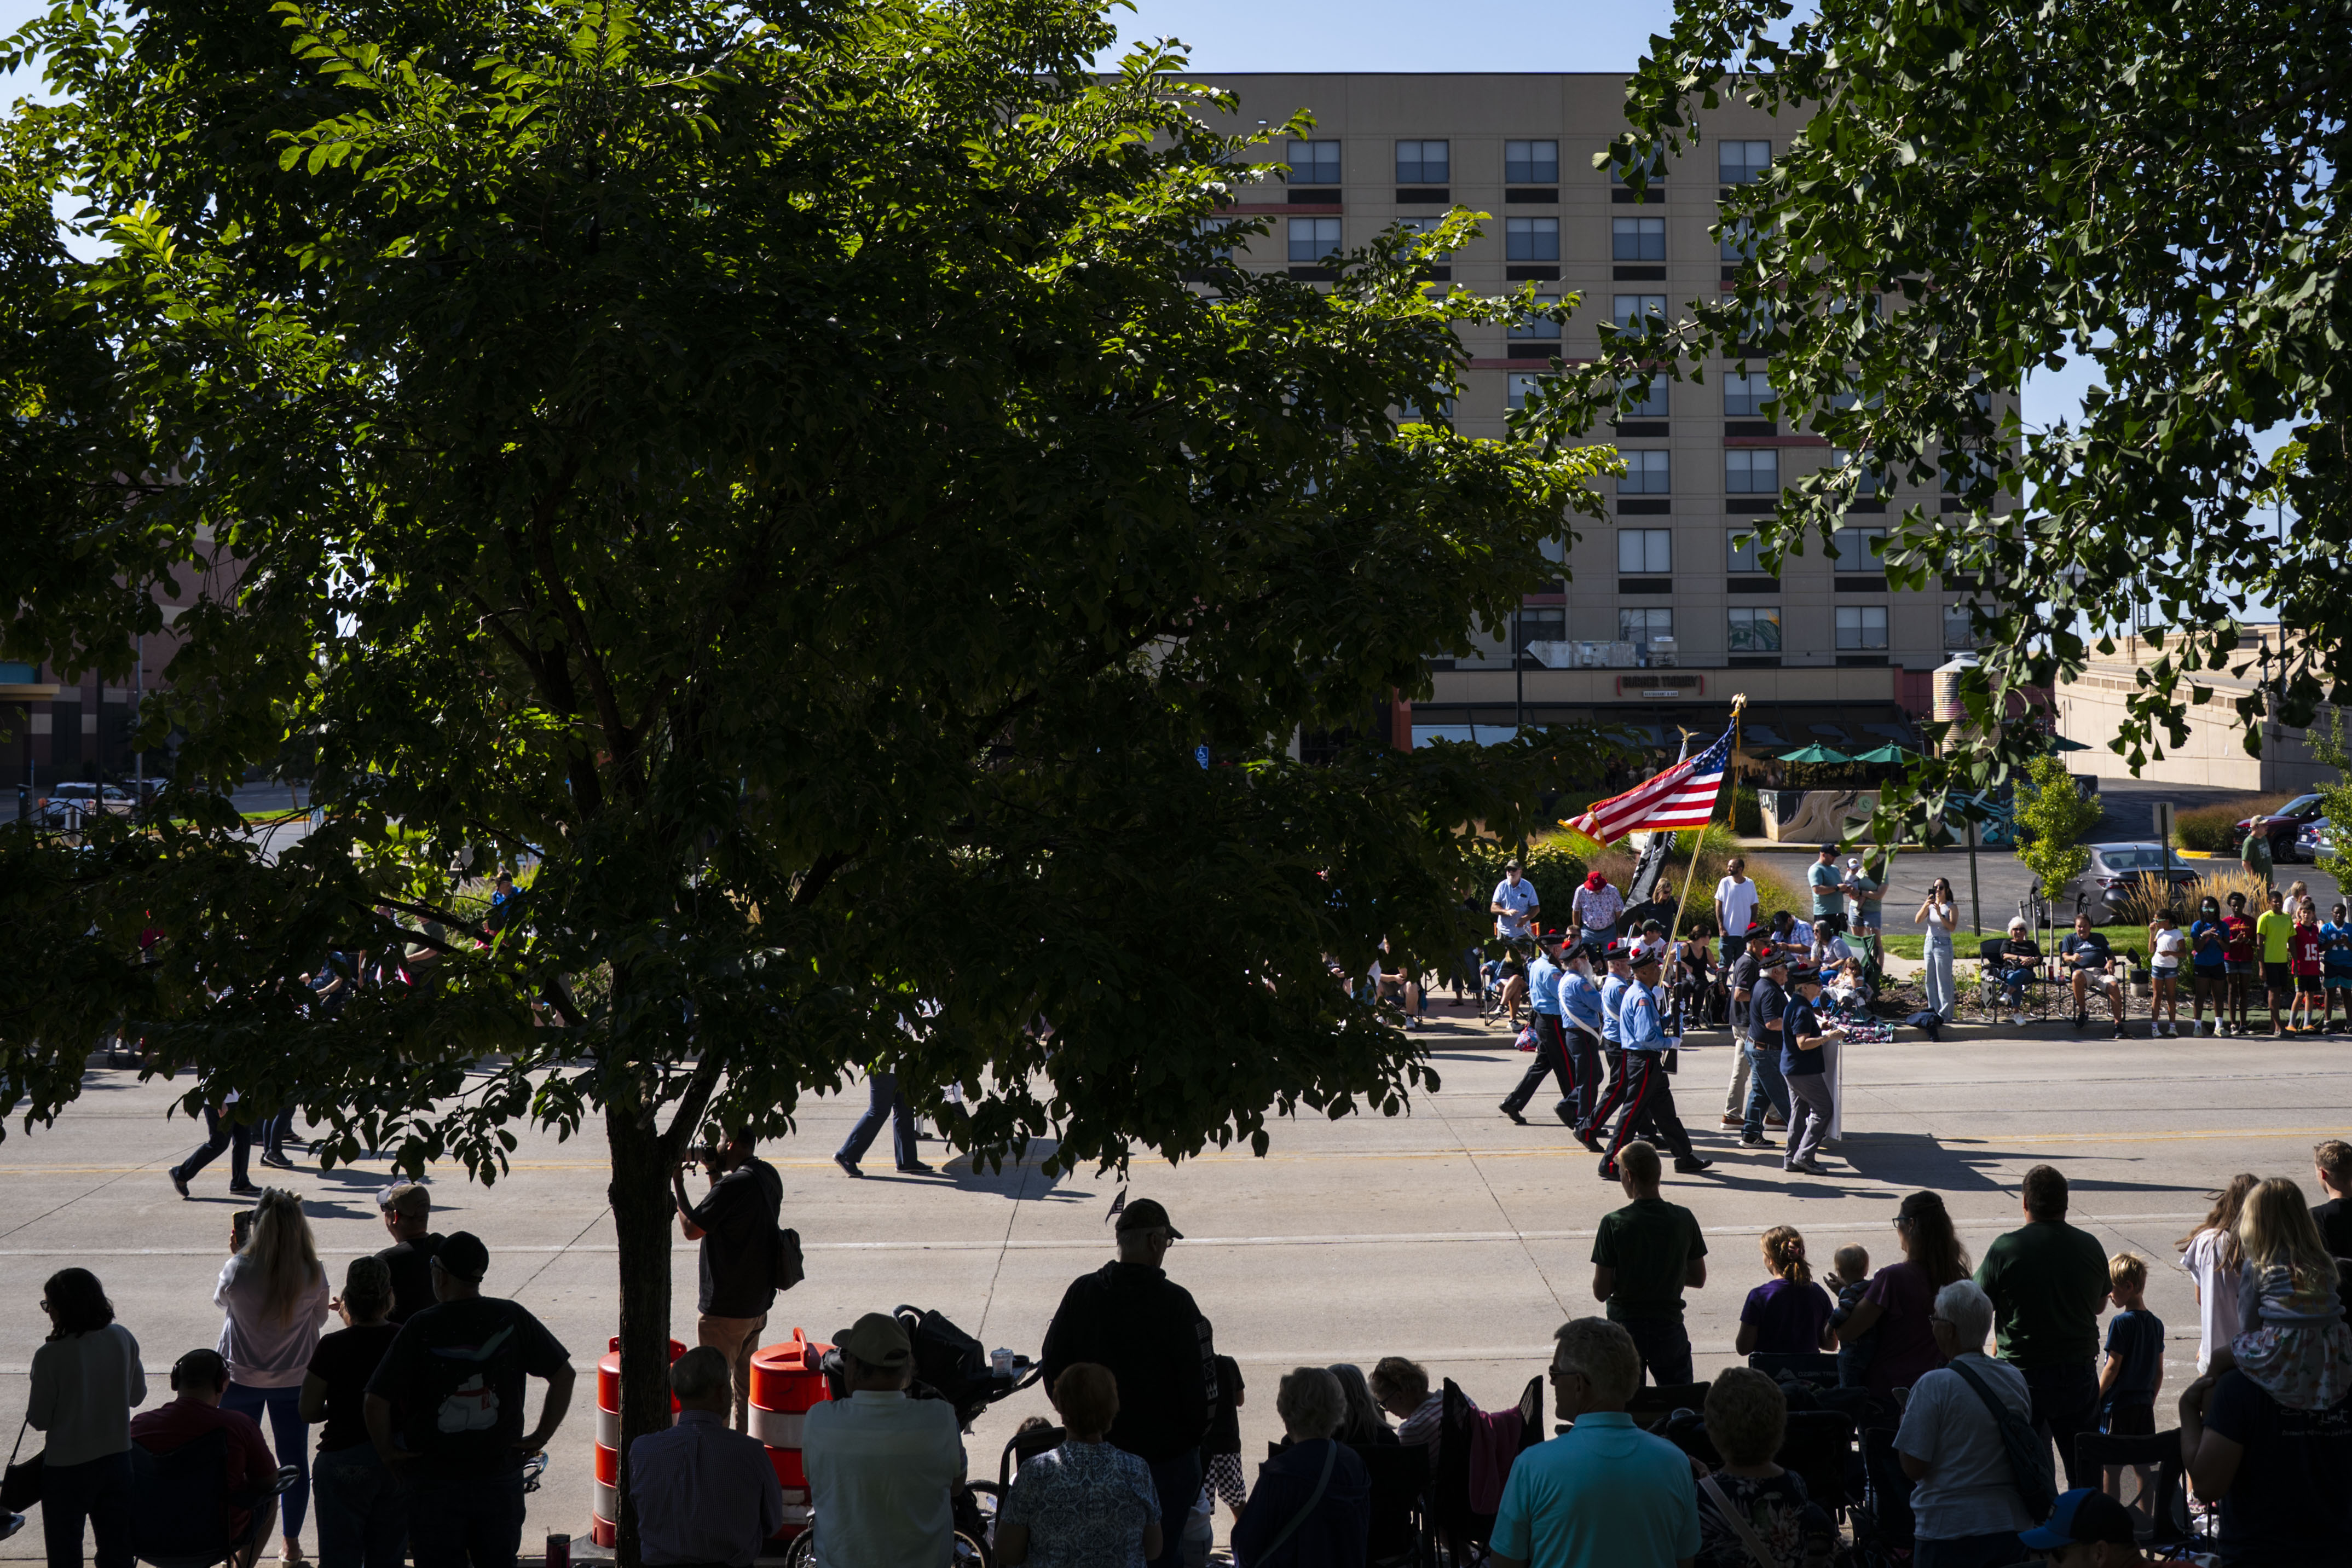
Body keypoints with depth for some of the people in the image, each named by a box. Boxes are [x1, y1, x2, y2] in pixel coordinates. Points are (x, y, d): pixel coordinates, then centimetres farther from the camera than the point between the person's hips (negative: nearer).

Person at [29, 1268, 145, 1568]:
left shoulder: (51, 1356, -20)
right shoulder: (123, 1339, -6)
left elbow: (39, 1420, -11)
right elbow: (137, 1396, 6)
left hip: (67, 1467, -4)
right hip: (117, 1459, 4)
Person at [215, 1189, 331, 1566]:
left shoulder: (239, 1269, -22)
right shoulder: (314, 1273, -18)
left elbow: (220, 1299, 1)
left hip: (241, 1378, -1)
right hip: (295, 1377, 1)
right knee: (294, 1458, 14)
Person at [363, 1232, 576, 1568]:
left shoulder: (420, 1328, -13)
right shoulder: (512, 1318, -5)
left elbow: (376, 1401, -18)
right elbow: (563, 1375, -1)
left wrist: (386, 1451, -3)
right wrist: (541, 1436, 5)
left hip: (436, 1480, -2)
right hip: (501, 1475, 2)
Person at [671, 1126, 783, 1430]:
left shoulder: (734, 1185, -24)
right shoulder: (768, 1175, 4)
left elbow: (691, 1229, -15)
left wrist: (677, 1183, -7)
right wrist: (714, 1173, 9)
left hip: (725, 1309, -9)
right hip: (757, 1302, 9)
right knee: (746, 1383, 19)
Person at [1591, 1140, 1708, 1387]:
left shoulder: (1614, 1223, -15)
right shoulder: (1684, 1219, -6)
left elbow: (1601, 1292, -12)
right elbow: (1699, 1279, 6)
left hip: (1625, 1326, -2)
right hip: (1670, 1328, 2)